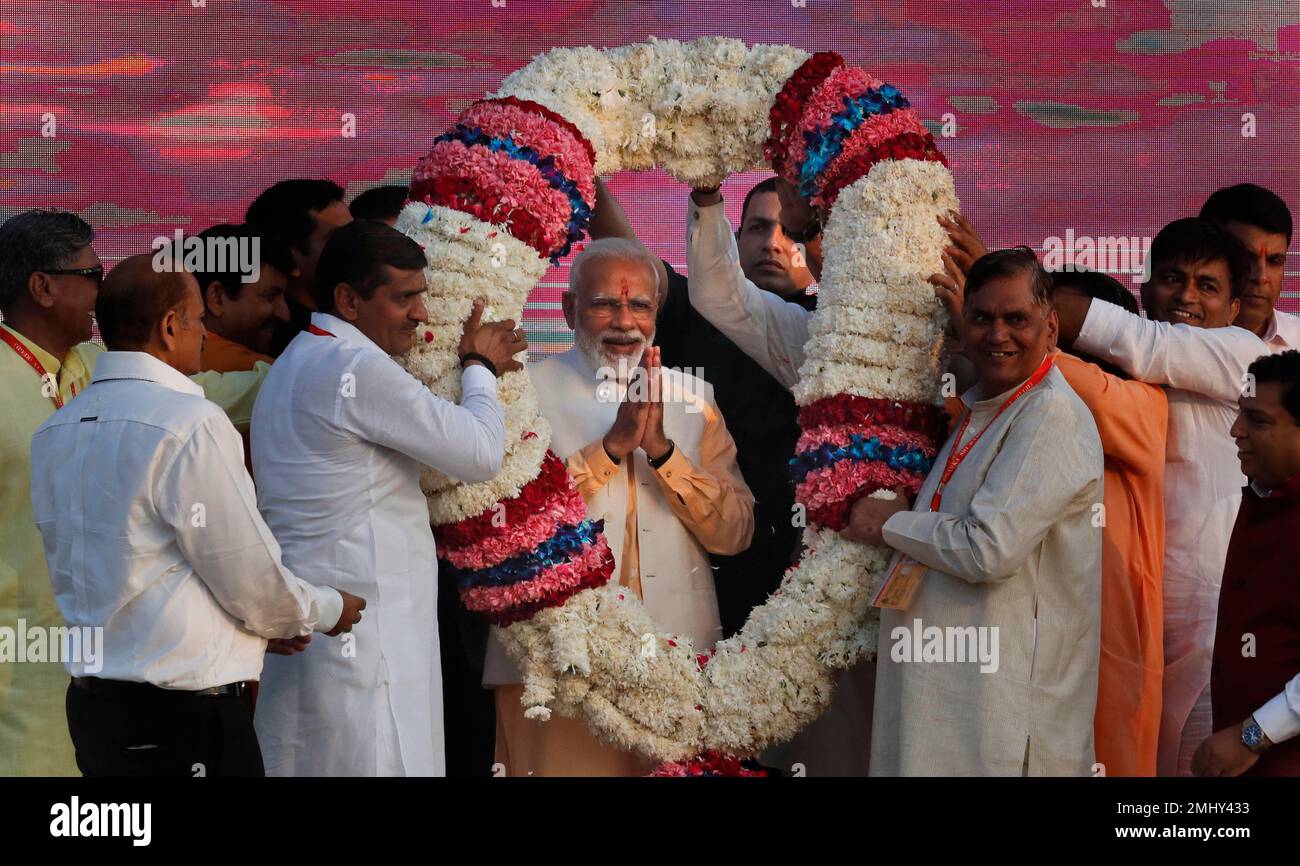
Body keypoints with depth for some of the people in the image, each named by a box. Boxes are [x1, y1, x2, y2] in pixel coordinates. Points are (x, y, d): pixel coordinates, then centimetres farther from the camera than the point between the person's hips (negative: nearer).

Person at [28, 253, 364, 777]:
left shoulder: (54, 433, 7)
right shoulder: (189, 425, -17)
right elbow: (251, 578, -13)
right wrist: (325, 611, 9)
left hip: (90, 704, 8)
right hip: (183, 714, -8)